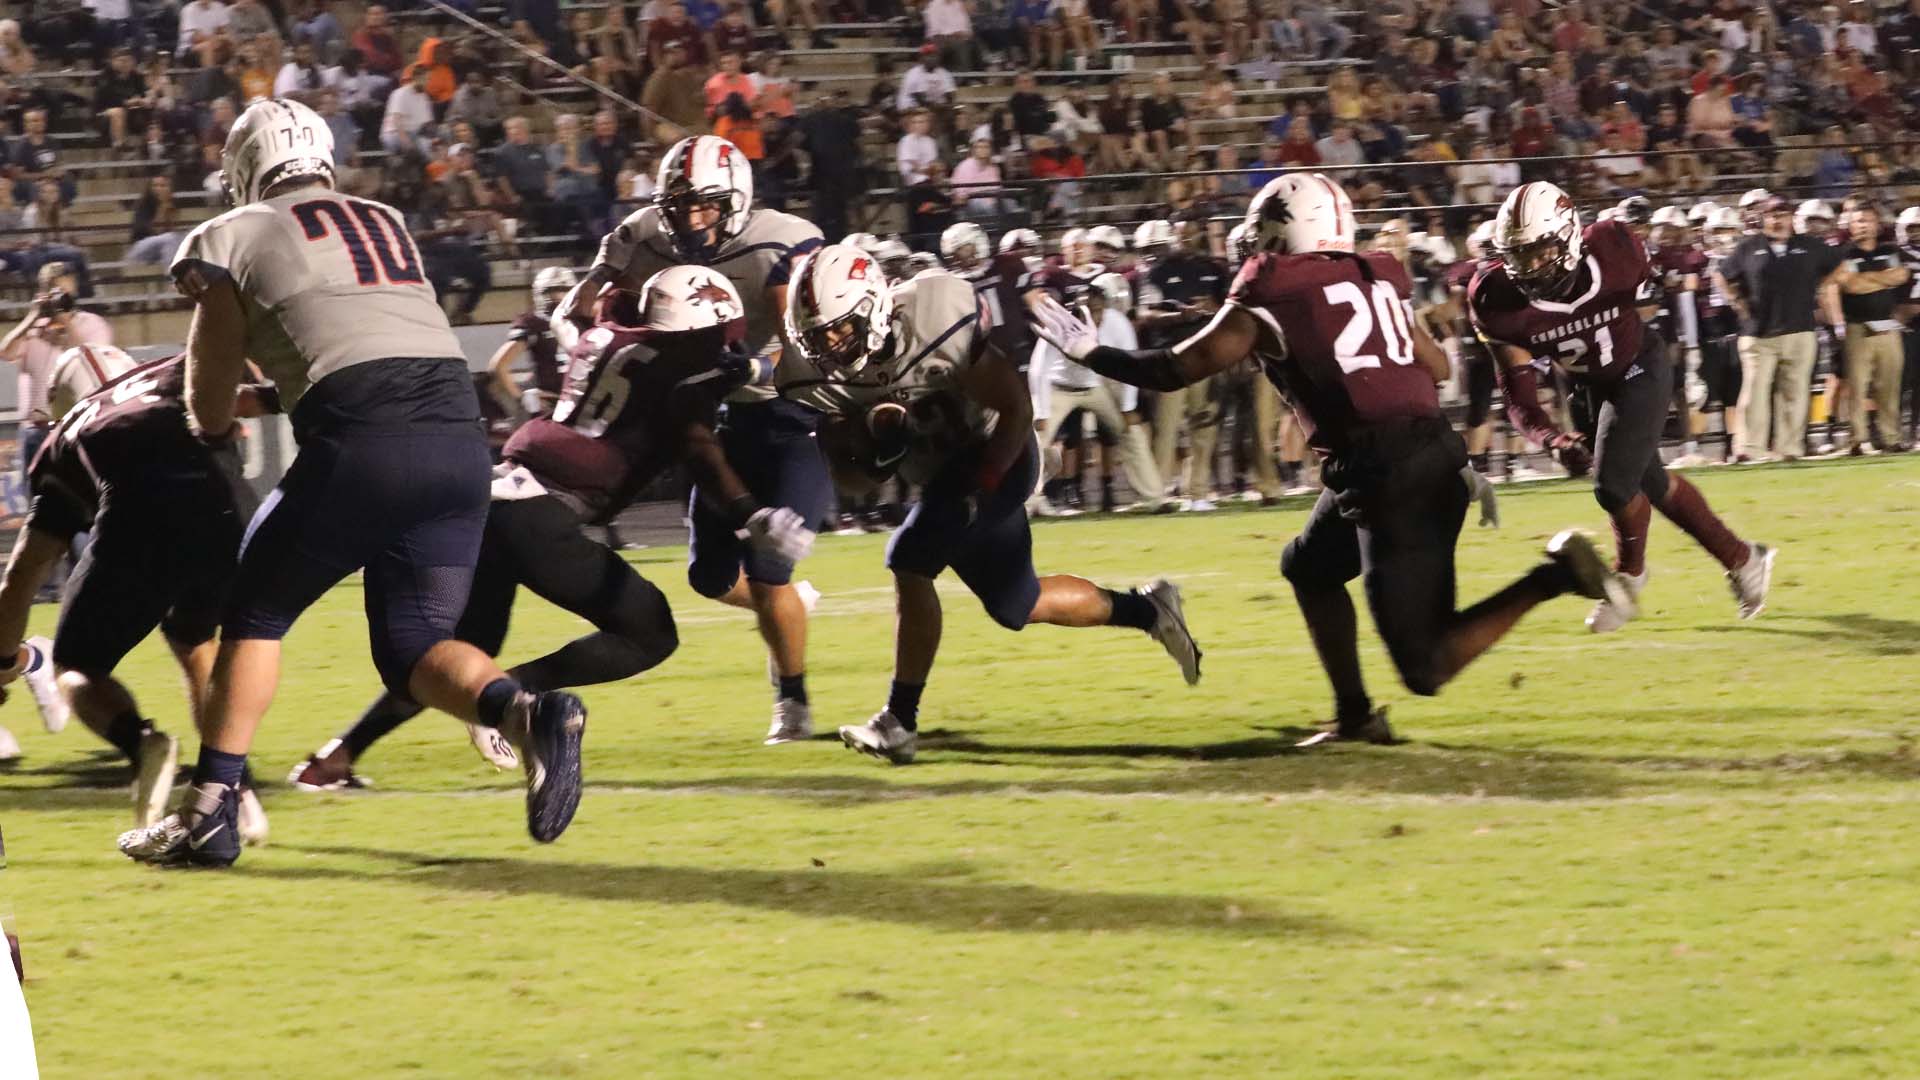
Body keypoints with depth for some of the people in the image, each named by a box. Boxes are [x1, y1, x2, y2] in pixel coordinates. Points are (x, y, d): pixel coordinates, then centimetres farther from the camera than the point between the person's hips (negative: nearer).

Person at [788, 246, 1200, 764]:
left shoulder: (935, 325, -28)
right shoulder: (838, 372, -9)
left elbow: (1017, 409, -21)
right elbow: (865, 468, -1)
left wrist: (977, 489, -27)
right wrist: (875, 446, -25)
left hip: (995, 457, -8)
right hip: (939, 474, 8)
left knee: (909, 562, -23)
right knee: (1015, 606, 16)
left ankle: (901, 720, -16)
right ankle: (1148, 609, 37)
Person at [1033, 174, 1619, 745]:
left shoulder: (1268, 299, -2)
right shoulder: (1372, 276, 15)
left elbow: (1174, 370, 2)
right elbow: (1437, 367, 20)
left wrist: (1085, 350, 14)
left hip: (1383, 474, -8)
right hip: (1437, 451, 8)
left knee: (1426, 668, -4)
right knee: (1309, 567, 29)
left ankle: (1554, 577, -18)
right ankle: (1355, 715, 29)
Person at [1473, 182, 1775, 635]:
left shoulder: (1611, 252, -30)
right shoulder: (1499, 300, -26)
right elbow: (1518, 392, -24)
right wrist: (1552, 438, -36)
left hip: (1639, 371, -4)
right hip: (1595, 387, 4)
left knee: (1614, 483, -15)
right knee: (1651, 482, 16)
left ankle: (1630, 577, 16)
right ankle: (1741, 559, 35)